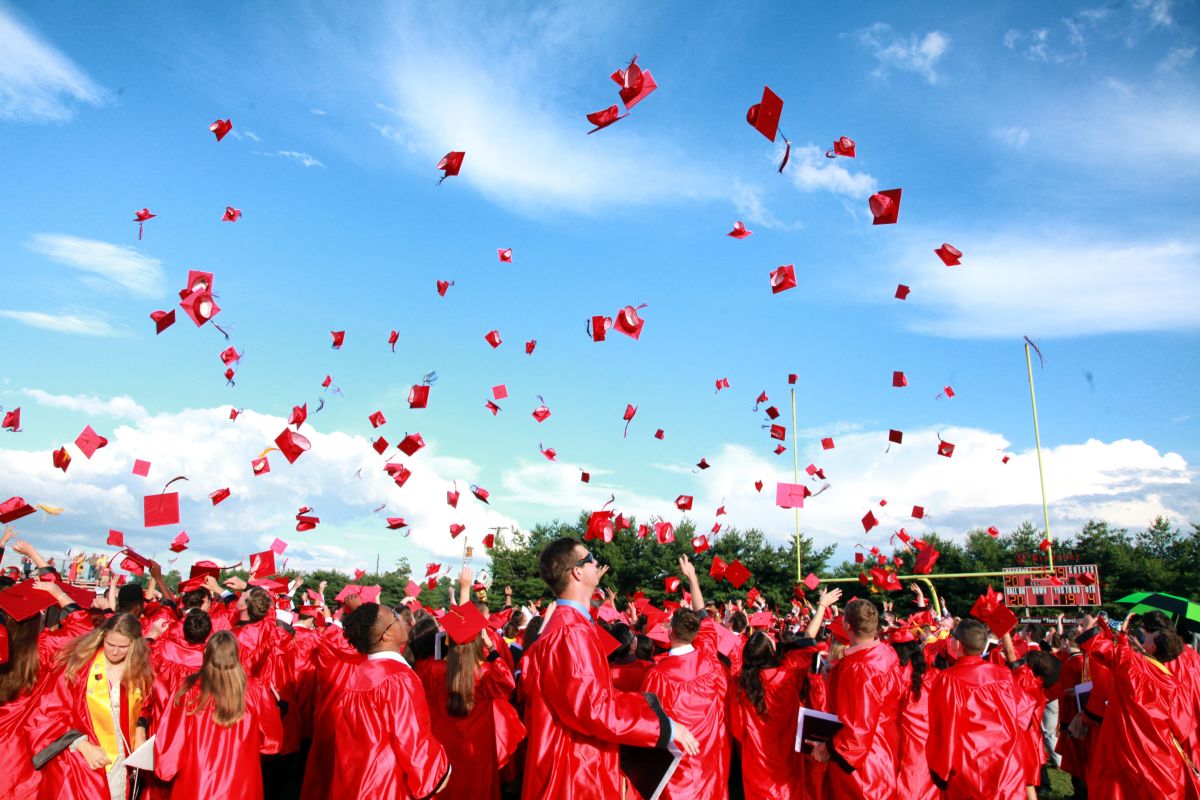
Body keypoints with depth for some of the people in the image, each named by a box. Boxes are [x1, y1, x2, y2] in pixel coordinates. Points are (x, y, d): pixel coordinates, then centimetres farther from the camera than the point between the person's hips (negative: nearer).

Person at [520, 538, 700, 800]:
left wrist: (644, 702, 11)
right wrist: (665, 727, -18)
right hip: (574, 779, -10)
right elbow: (594, 709, -27)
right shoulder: (569, 633, -23)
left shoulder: (572, 624, 11)